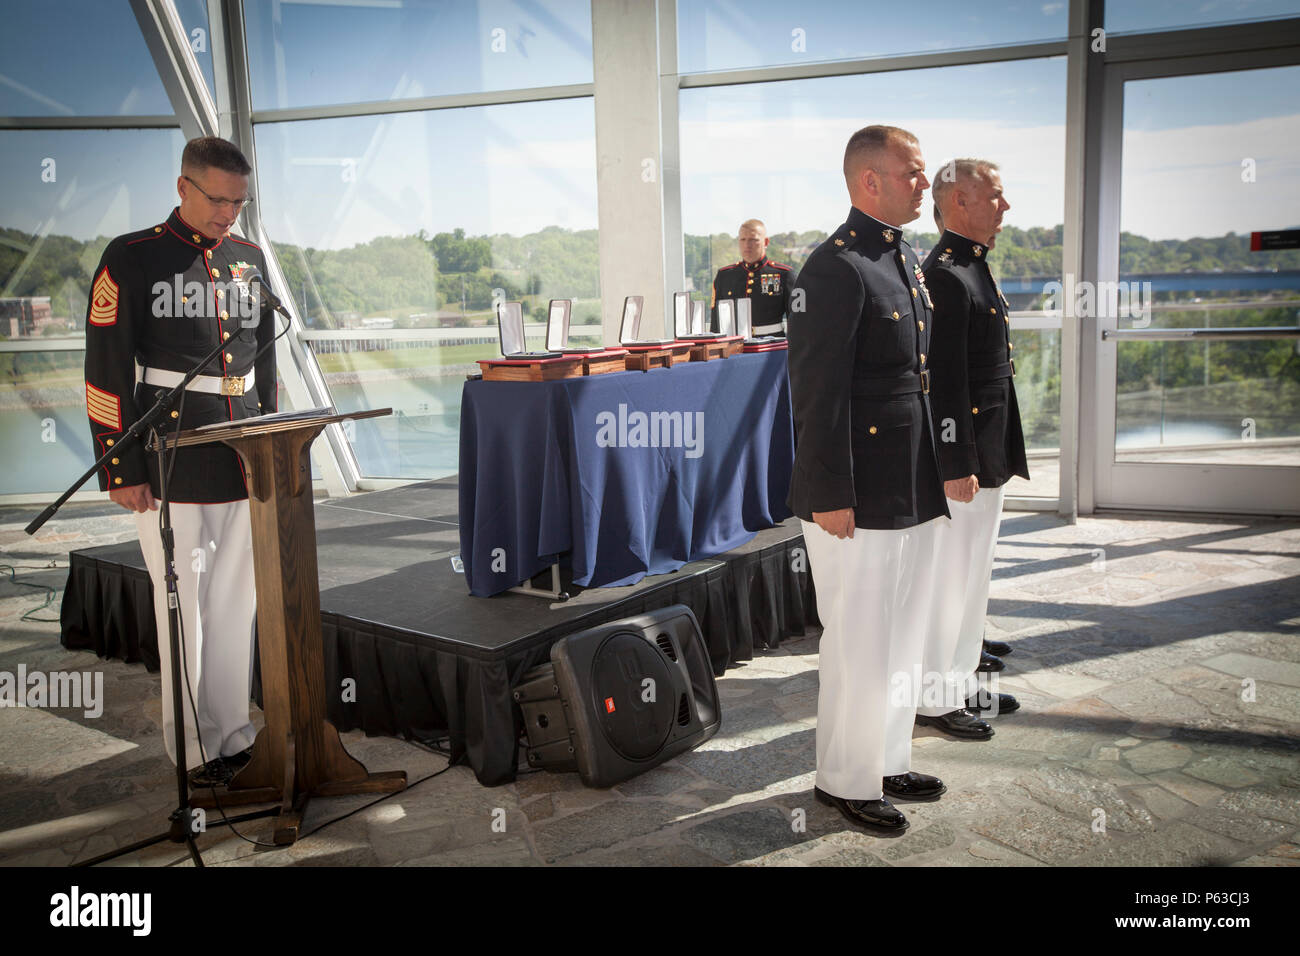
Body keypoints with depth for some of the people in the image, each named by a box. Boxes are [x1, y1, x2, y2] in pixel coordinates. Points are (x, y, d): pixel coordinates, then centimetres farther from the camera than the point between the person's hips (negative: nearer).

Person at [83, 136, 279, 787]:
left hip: (245, 465, 5)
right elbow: (107, 370, -7)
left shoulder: (250, 260, 12)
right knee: (185, 604, 2)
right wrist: (121, 470, -10)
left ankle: (234, 734, 23)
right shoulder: (131, 258, -4)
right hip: (172, 467, -5)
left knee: (238, 601, 10)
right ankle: (195, 749, 16)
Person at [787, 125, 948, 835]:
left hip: (914, 493, 10)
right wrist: (830, 497, -19)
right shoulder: (836, 268, -16)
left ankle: (887, 763, 36)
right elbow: (818, 393, -19)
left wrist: (936, 474, 19)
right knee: (859, 645, 3)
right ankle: (845, 780, 21)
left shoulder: (910, 261, 14)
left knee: (902, 641, 19)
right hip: (858, 500, -9)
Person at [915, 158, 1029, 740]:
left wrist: (995, 458, 20)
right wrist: (955, 467, -22)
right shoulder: (945, 276, -17)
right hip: (960, 460, -10)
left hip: (988, 455, 10)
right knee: (948, 579, 0)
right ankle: (934, 699, 13)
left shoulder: (975, 268, 16)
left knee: (973, 577, 18)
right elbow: (944, 381, -22)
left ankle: (962, 683, 31)